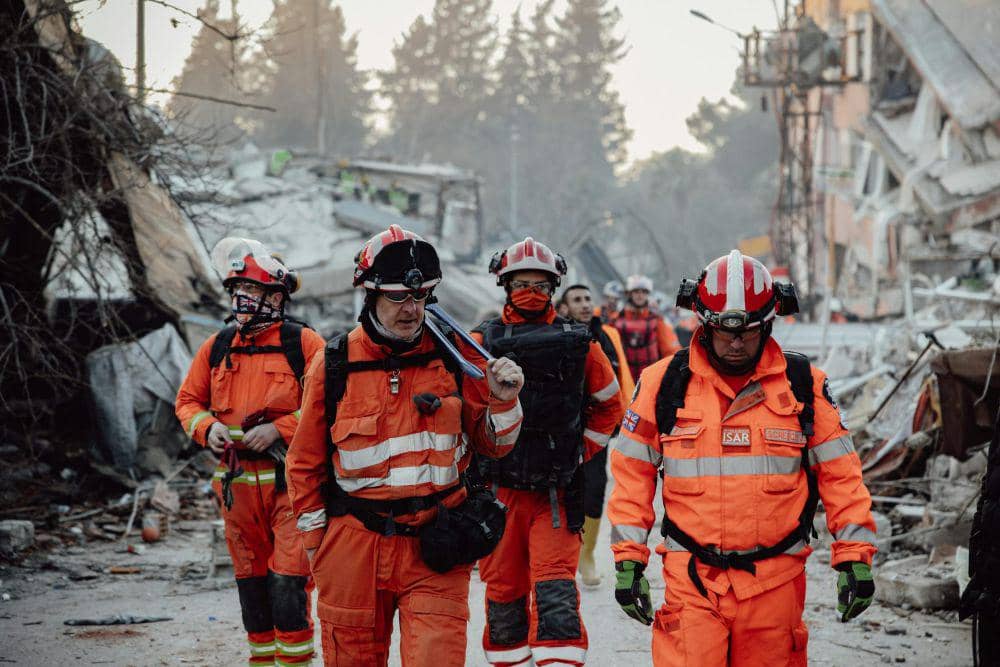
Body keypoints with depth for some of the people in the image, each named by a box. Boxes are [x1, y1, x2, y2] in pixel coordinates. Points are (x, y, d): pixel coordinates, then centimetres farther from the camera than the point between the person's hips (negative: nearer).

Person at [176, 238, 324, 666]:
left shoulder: (303, 344, -4)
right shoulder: (217, 348, 11)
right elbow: (187, 401, 18)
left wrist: (279, 429, -16)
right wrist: (207, 427, -3)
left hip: (290, 481, -5)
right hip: (238, 482, 5)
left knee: (289, 582, -10)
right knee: (251, 583, 12)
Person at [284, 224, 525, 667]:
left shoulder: (453, 355, 0)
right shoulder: (333, 366, -1)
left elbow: (491, 444, 9)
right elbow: (306, 463, 9)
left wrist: (502, 401, -10)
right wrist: (316, 544, 10)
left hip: (436, 547, -1)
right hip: (356, 545, 1)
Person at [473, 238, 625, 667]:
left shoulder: (579, 343, 4)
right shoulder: (482, 342, 0)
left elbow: (609, 405, 18)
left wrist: (579, 450, 11)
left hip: (556, 493, -1)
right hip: (498, 491, 1)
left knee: (556, 594, -11)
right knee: (503, 591, 9)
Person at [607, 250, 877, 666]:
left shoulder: (804, 385, 4)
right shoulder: (664, 383, 2)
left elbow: (839, 473, 7)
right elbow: (632, 473, 7)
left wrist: (854, 557, 2)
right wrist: (628, 560, 2)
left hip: (774, 582, 1)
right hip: (692, 581, -1)